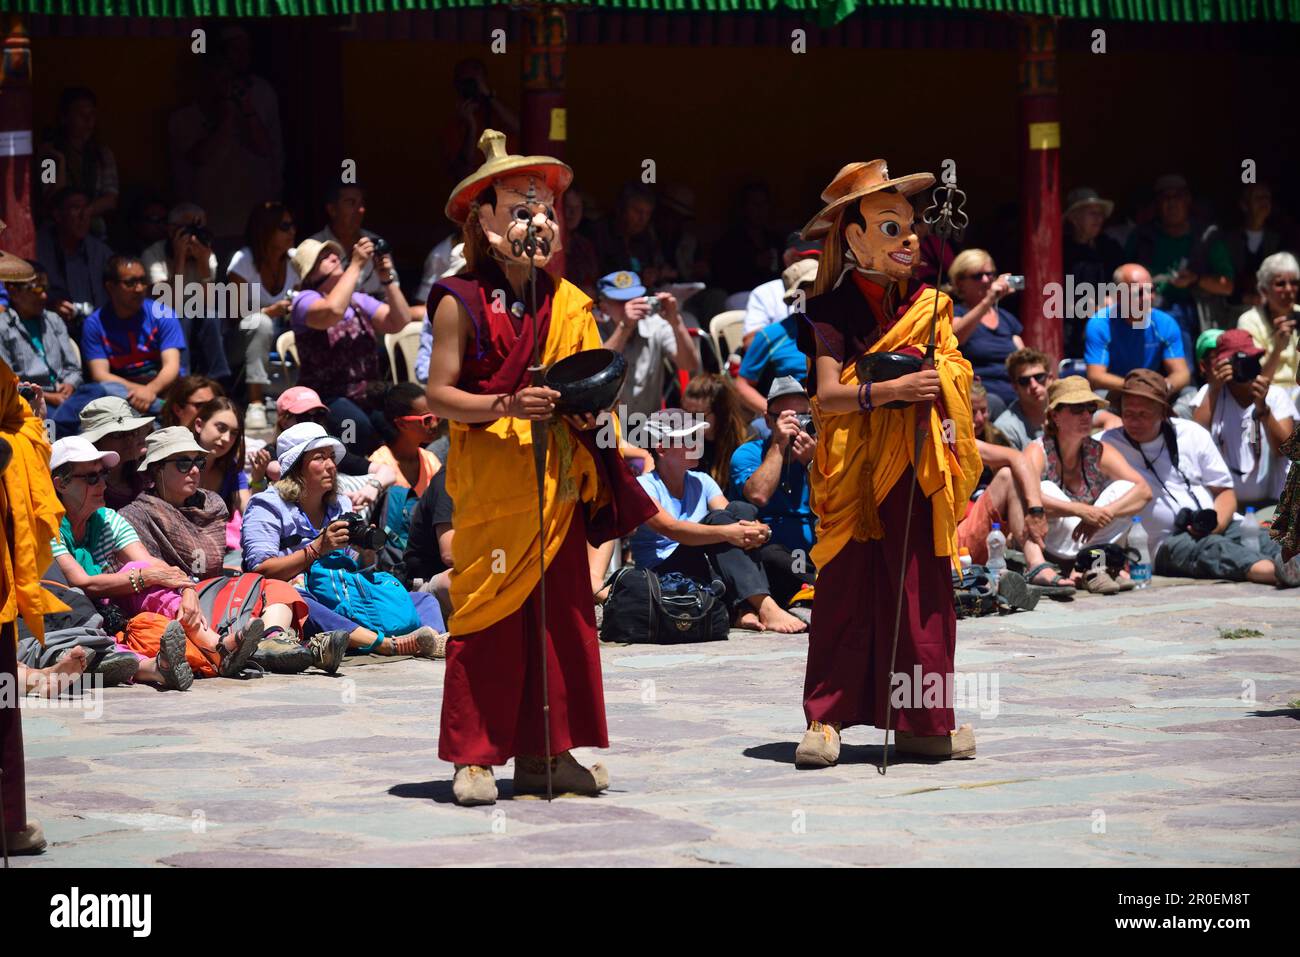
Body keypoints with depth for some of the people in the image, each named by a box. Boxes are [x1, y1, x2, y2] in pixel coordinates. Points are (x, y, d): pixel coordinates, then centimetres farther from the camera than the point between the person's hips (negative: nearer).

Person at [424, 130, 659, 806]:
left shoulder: (569, 304, 10)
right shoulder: (460, 304, -4)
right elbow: (439, 396, -7)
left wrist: (589, 407, -3)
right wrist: (505, 406, -20)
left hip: (558, 482, 5)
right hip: (490, 481, -5)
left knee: (563, 610, 5)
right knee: (489, 612, -5)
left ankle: (546, 752, 12)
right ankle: (475, 756, 2)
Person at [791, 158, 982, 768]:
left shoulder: (927, 307, 12)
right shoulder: (833, 311, -1)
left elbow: (952, 382, 16)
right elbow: (827, 394, -12)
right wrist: (889, 390, -24)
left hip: (915, 470, 4)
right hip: (854, 470, -3)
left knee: (921, 587, 2)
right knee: (845, 588, -4)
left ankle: (923, 722, 9)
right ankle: (826, 719, 1)